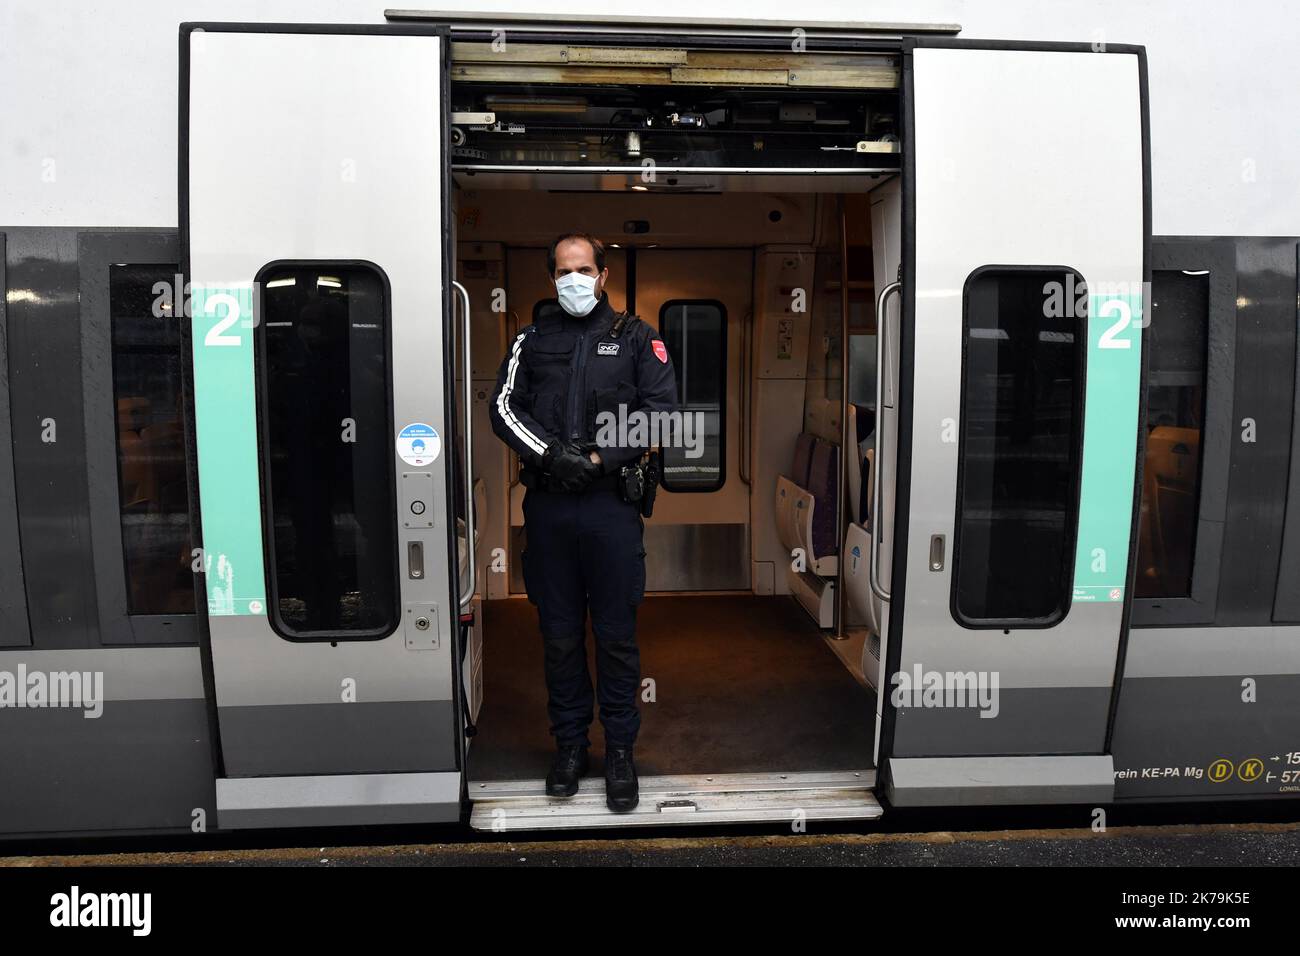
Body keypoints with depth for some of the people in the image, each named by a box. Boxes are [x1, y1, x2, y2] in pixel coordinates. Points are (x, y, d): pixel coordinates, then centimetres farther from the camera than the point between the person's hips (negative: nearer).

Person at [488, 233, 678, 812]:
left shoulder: (635, 338, 8)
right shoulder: (532, 340, 13)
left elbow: (659, 408, -3)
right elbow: (505, 406, 3)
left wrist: (600, 459, -13)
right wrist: (552, 454, -12)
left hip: (611, 502, -2)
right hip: (547, 504, 2)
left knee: (616, 633, 4)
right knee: (559, 632, 10)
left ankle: (620, 752, 17)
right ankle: (570, 743, 24)